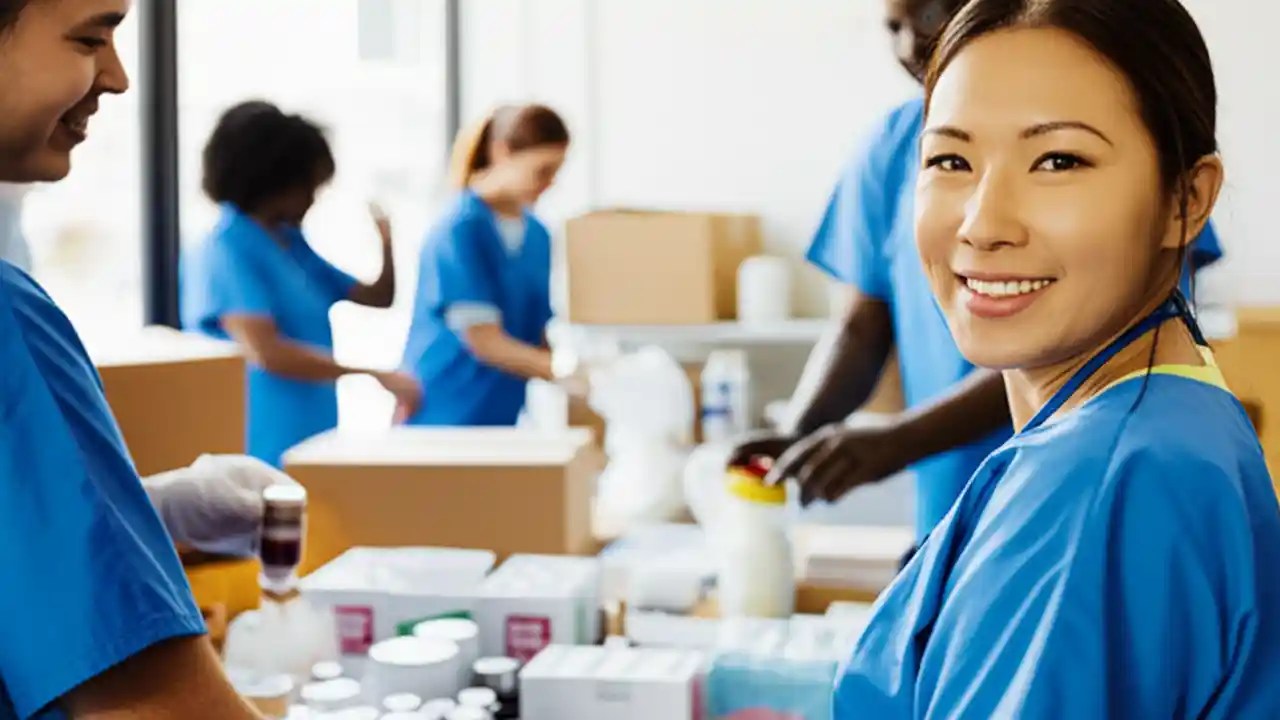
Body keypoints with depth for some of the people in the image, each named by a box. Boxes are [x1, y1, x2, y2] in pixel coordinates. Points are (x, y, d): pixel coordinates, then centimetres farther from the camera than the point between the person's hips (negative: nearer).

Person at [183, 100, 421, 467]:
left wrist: (387, 246, -2)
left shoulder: (291, 242, 12)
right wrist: (377, 375, -26)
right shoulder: (224, 253, -14)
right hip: (268, 451, -9)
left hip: (314, 441, 9)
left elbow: (376, 298, 19)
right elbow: (266, 352, -26)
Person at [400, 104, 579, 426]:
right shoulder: (461, 229, -12)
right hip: (445, 418, -6)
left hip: (503, 419, 6)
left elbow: (537, 335, 10)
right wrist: (567, 372, -23)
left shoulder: (538, 235, 8)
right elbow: (485, 342, -17)